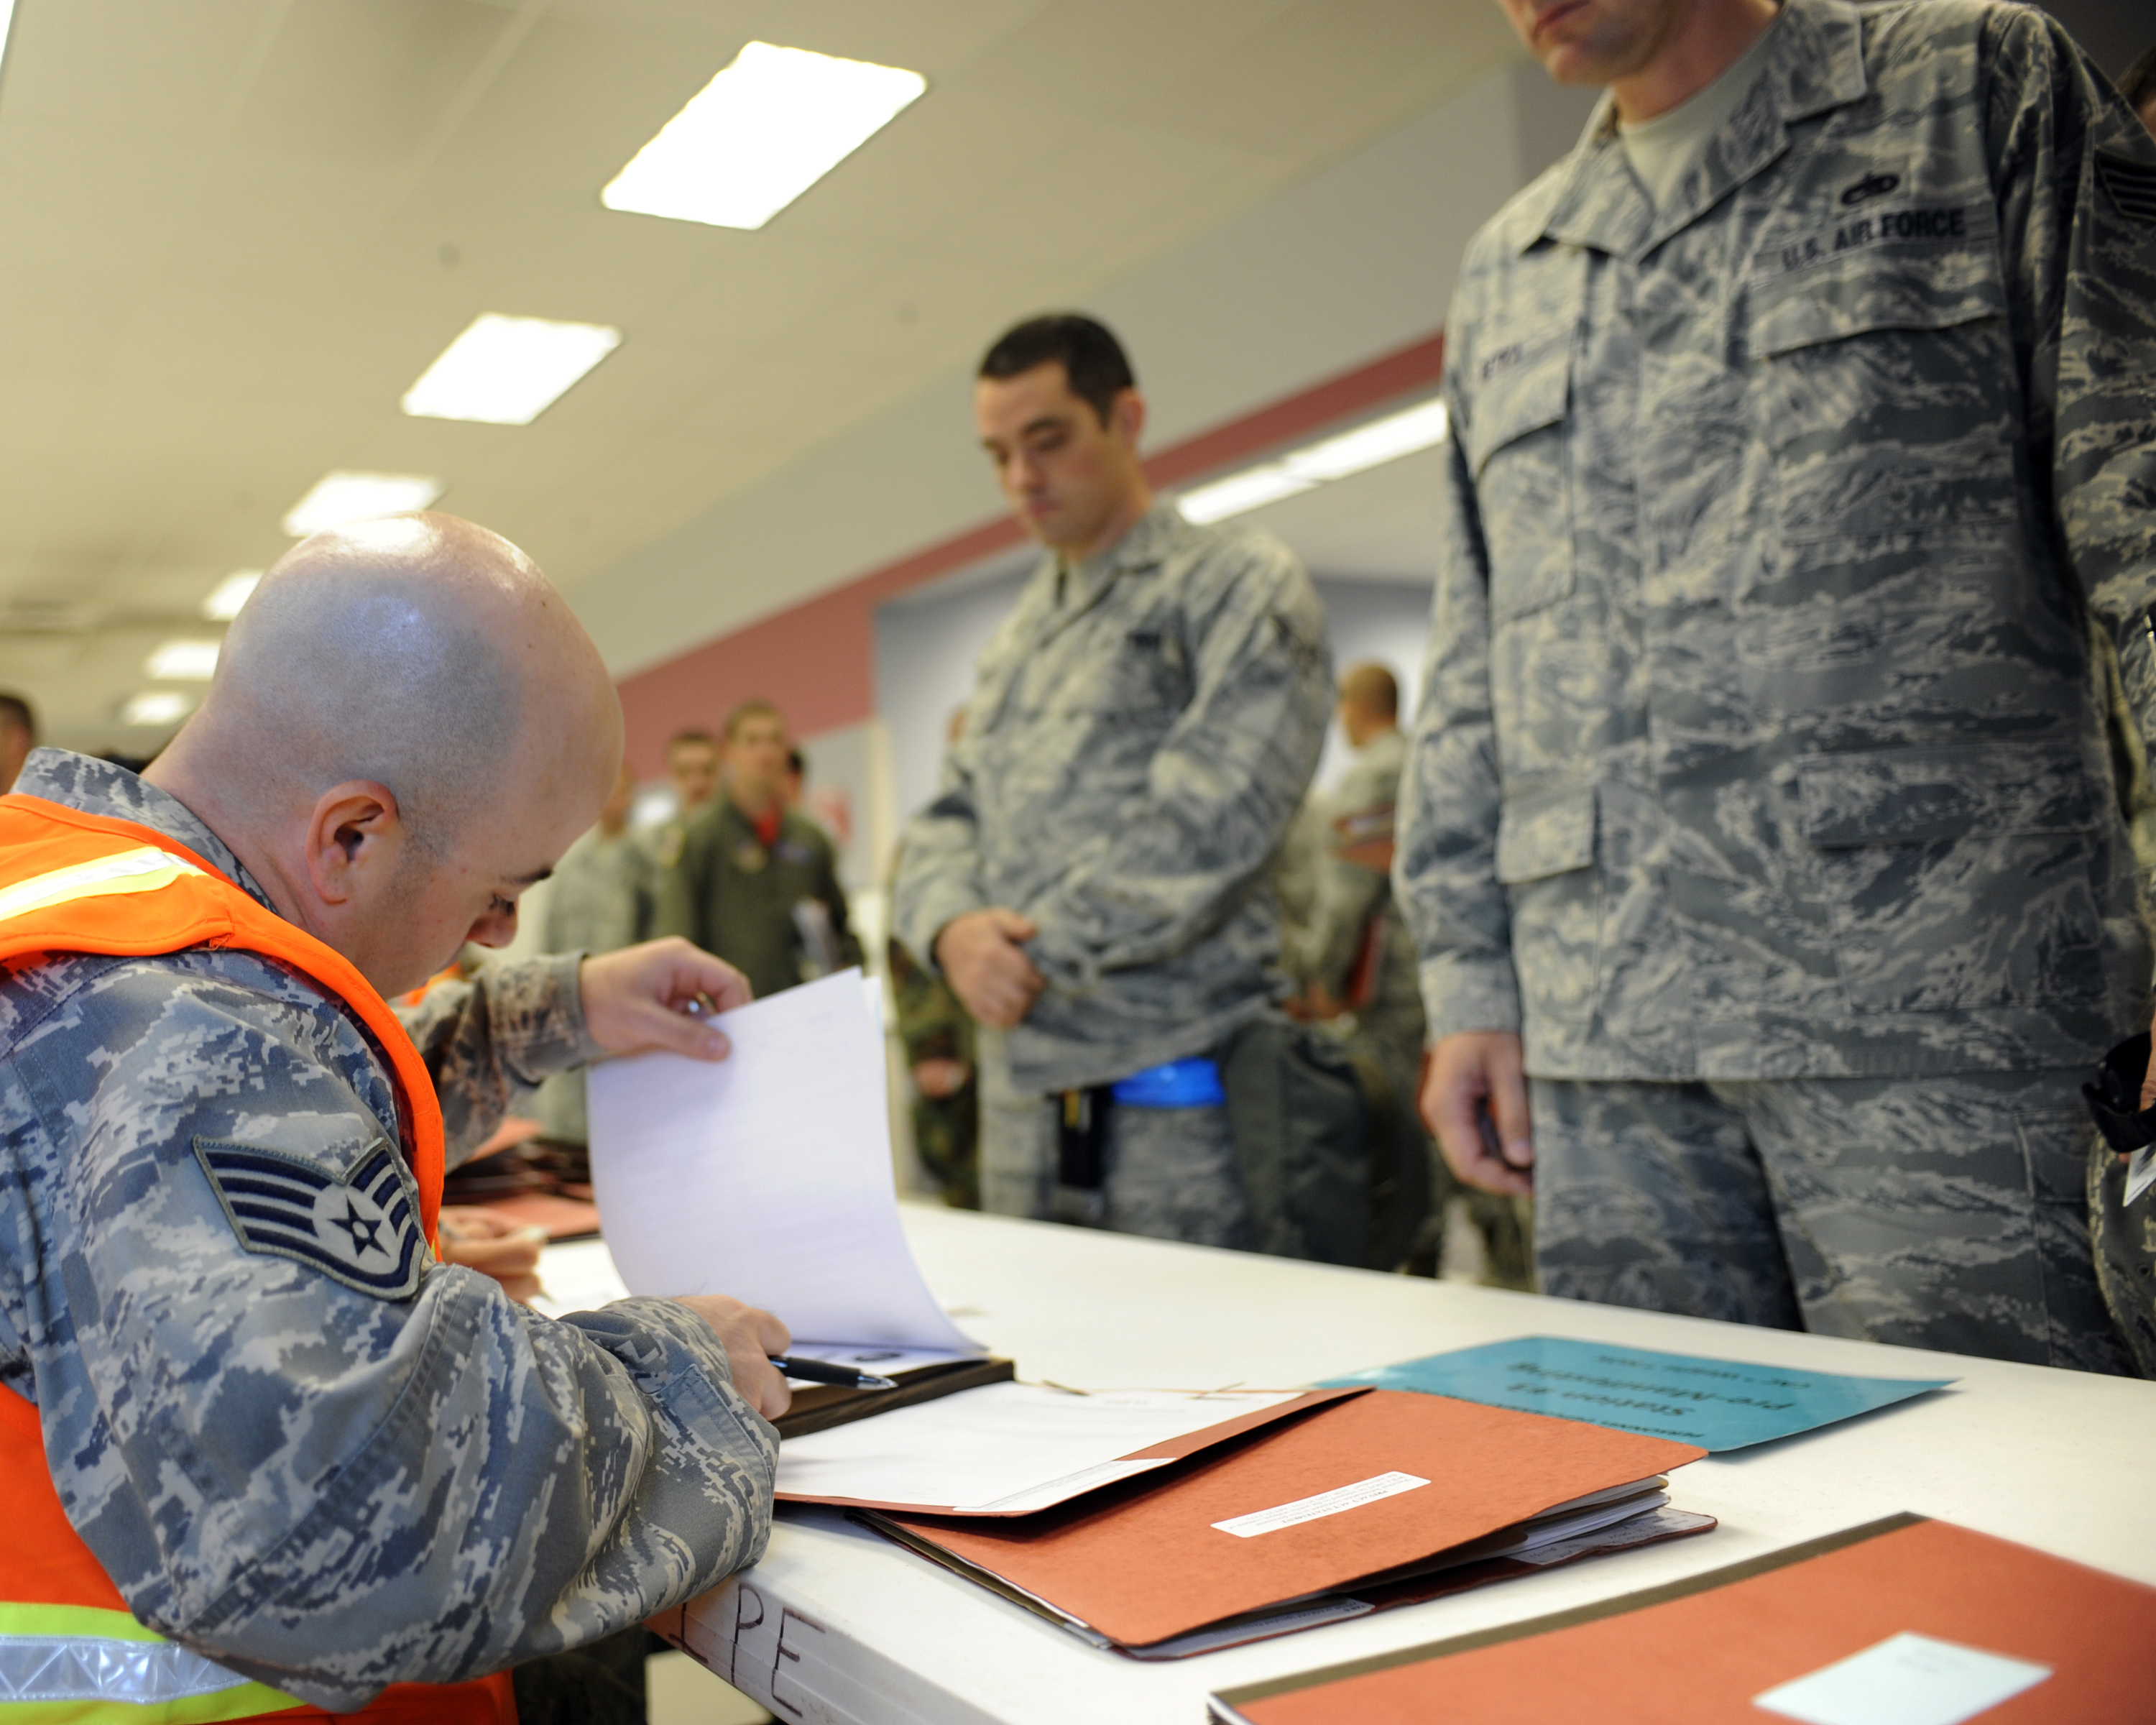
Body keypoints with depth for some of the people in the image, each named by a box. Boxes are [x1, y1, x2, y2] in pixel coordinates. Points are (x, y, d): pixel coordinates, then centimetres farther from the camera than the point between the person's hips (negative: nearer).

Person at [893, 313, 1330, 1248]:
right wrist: (953, 925, -8)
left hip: (1178, 1094, -6)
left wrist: (1040, 950, -12)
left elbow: (1209, 823, -15)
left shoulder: (1238, 584, -2)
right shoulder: (1013, 643, 20)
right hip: (1022, 1091, 7)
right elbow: (948, 820, 14)